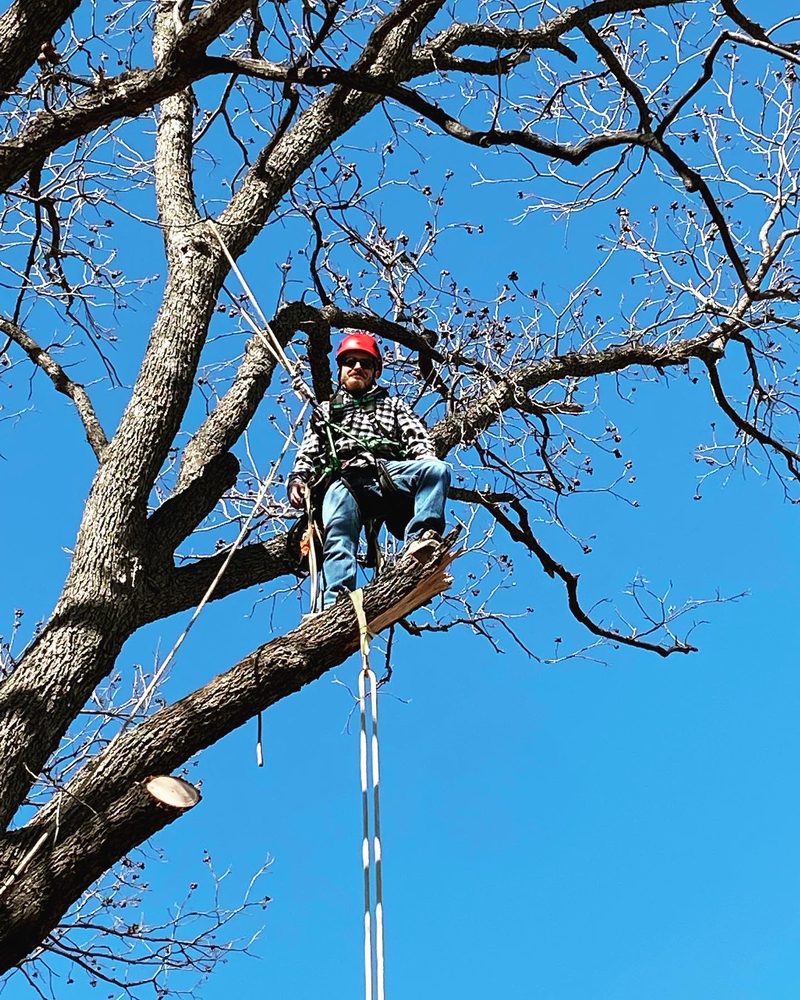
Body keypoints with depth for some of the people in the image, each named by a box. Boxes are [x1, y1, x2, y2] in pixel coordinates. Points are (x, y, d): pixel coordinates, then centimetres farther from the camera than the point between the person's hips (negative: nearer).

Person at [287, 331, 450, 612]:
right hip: (343, 481, -1)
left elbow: (418, 439, 18)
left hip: (390, 473, 1)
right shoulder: (324, 412, 37)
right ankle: (335, 604, -50)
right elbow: (307, 455, 25)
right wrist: (298, 480, 2)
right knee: (338, 536, -32)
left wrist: (427, 461, -7)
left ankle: (419, 541, -45)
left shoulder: (393, 405, 35)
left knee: (436, 470, -31)